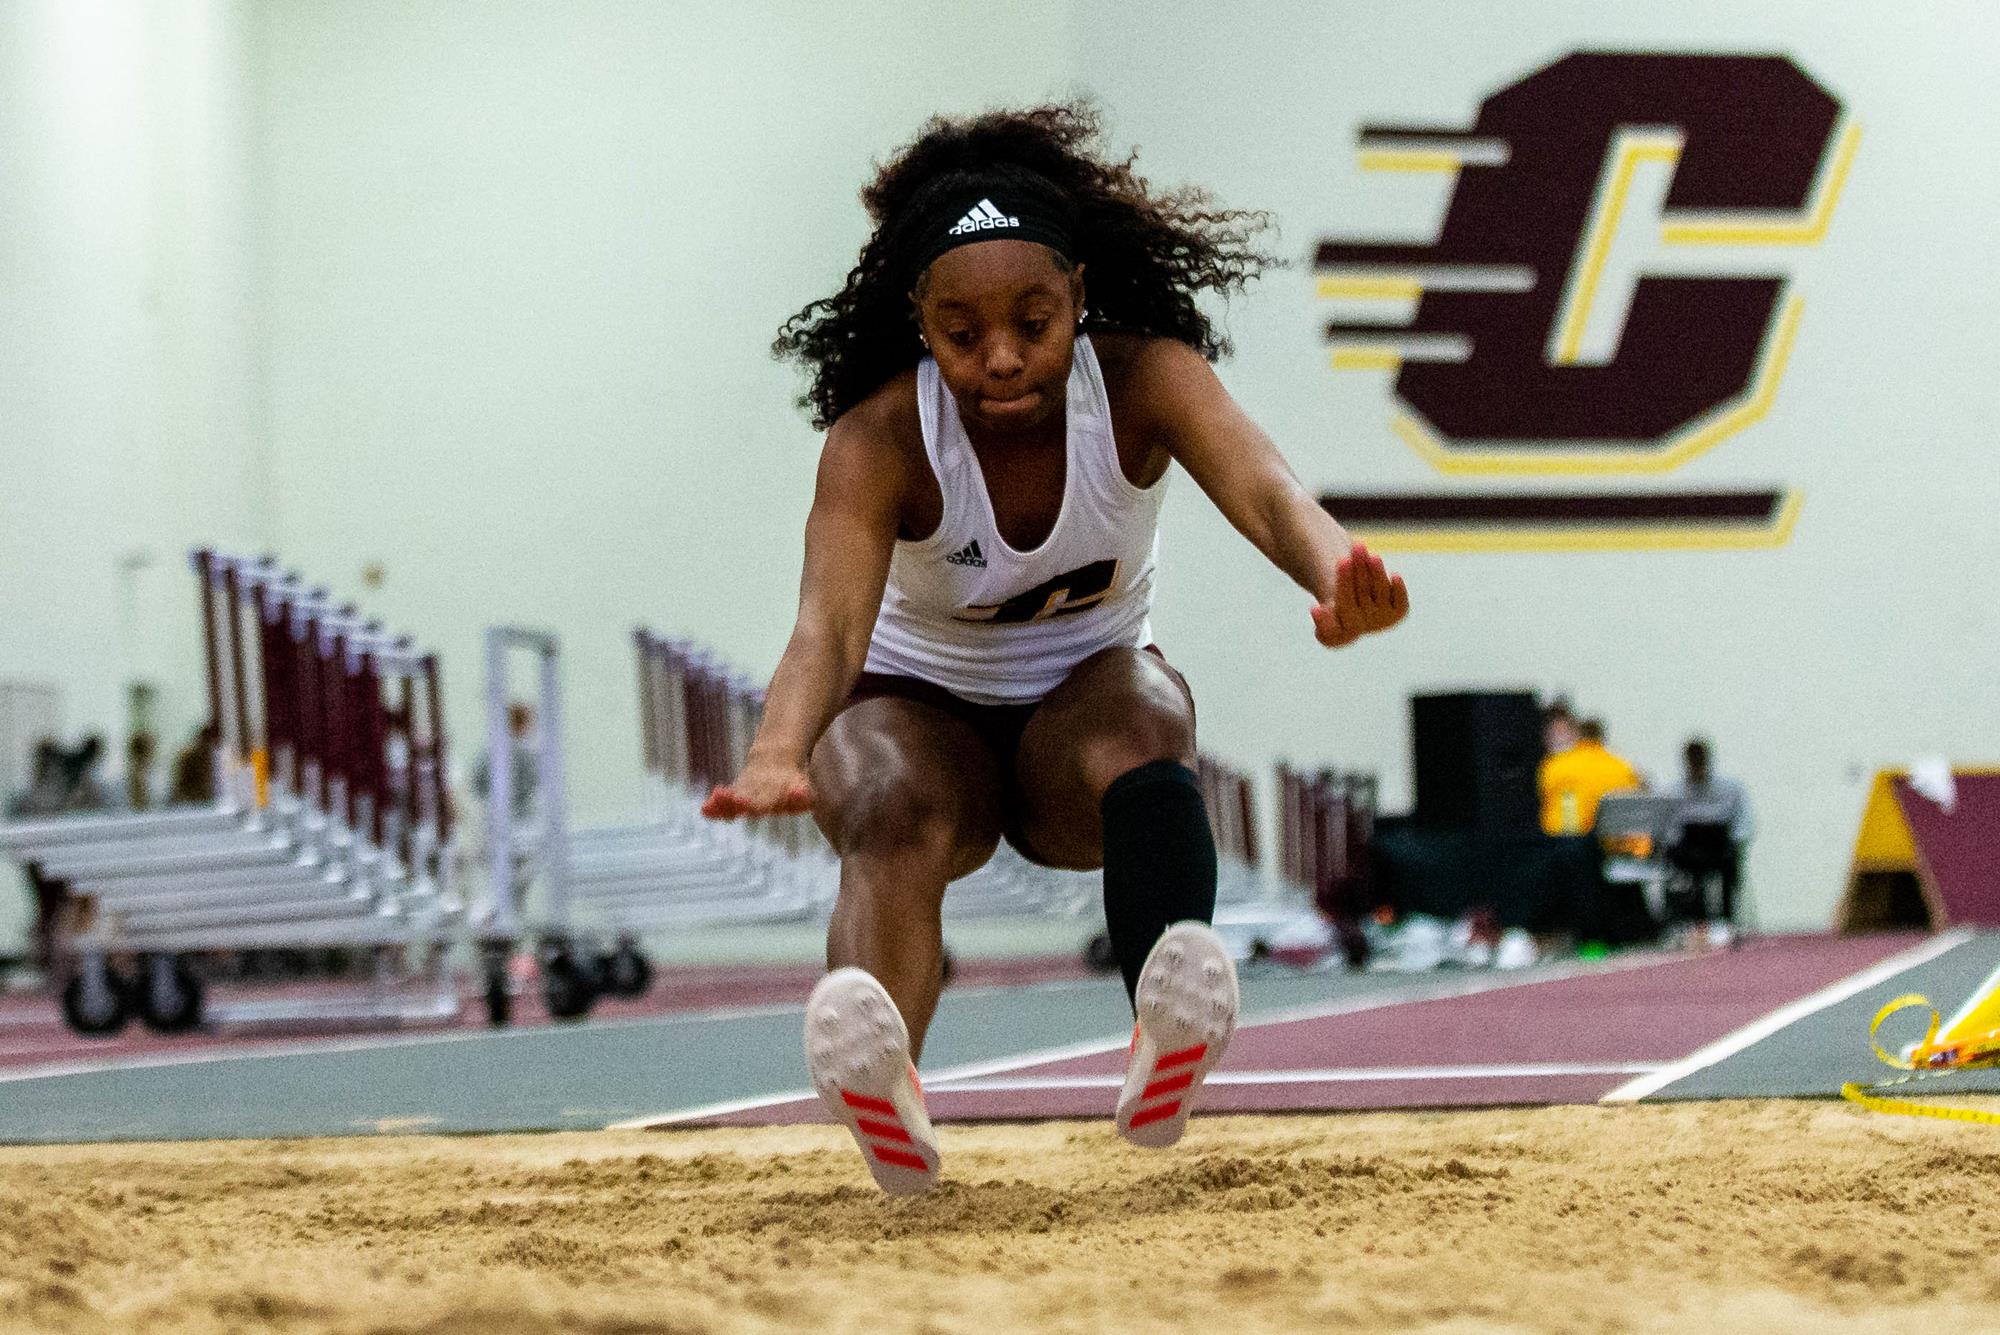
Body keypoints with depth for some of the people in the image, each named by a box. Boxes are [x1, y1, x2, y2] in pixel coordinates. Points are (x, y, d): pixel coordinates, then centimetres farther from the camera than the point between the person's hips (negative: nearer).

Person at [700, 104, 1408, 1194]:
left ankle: (1166, 1052, -59)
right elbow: (828, 623, -41)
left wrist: (1336, 578, -65)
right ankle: (885, 1088, -65)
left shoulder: (1143, 380, -20)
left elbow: (1263, 491, -40)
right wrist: (778, 757, -64)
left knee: (1143, 723, -35)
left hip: (1088, 694, 1)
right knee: (894, 817, -36)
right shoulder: (878, 440, -24)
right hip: (922, 706, -1)